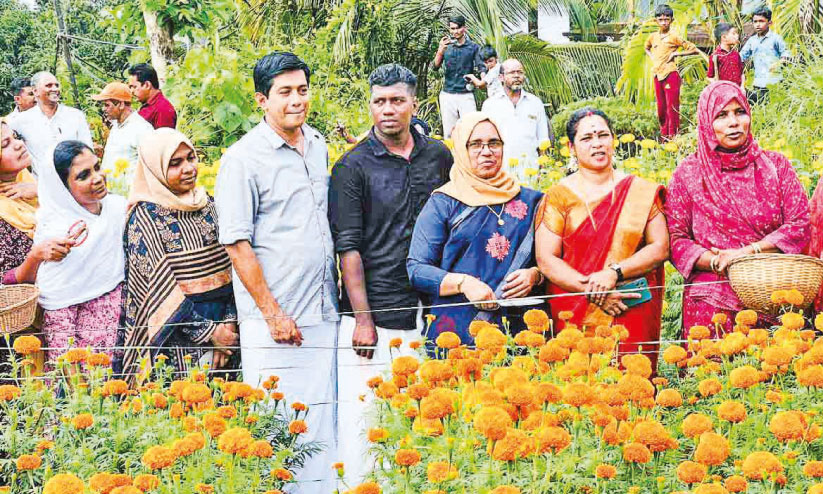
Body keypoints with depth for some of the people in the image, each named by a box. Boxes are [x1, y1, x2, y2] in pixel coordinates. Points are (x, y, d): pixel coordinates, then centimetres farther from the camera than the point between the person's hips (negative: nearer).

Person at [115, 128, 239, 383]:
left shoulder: (207, 205, 8)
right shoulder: (145, 217, -9)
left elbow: (229, 268, 5)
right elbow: (159, 290, -14)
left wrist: (229, 323, -8)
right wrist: (209, 332, -15)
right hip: (175, 341, -5)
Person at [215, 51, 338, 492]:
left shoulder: (319, 147, 12)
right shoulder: (243, 158, -9)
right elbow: (237, 243, -11)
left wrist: (335, 297, 15)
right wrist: (273, 313, -14)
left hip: (323, 314, 6)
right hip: (275, 321, -6)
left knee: (322, 422, 9)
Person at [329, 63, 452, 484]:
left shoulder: (439, 157, 10)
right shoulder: (352, 167, -2)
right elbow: (348, 248, -6)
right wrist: (362, 319, -11)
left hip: (428, 312, 4)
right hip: (374, 316, -3)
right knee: (362, 420, -4)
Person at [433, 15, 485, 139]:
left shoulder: (473, 47, 5)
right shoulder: (446, 46, 9)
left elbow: (481, 67, -3)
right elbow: (436, 66, -1)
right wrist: (440, 51, -21)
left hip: (466, 95, -2)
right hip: (448, 94, 2)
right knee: (448, 132, 3)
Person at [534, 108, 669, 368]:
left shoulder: (642, 191, 10)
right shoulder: (558, 196, 5)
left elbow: (661, 248, 3)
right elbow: (546, 259, -2)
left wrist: (614, 273, -11)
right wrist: (592, 290, -13)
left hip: (633, 312, 1)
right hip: (574, 316, -1)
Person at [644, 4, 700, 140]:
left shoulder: (674, 37, -7)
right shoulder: (653, 37, 9)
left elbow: (694, 49, -7)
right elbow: (647, 48, 33)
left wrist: (675, 54, -10)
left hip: (670, 75, -6)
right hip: (657, 76, 6)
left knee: (672, 108, -5)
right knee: (661, 108, 12)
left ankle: (673, 137, -2)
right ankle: (664, 135, 22)